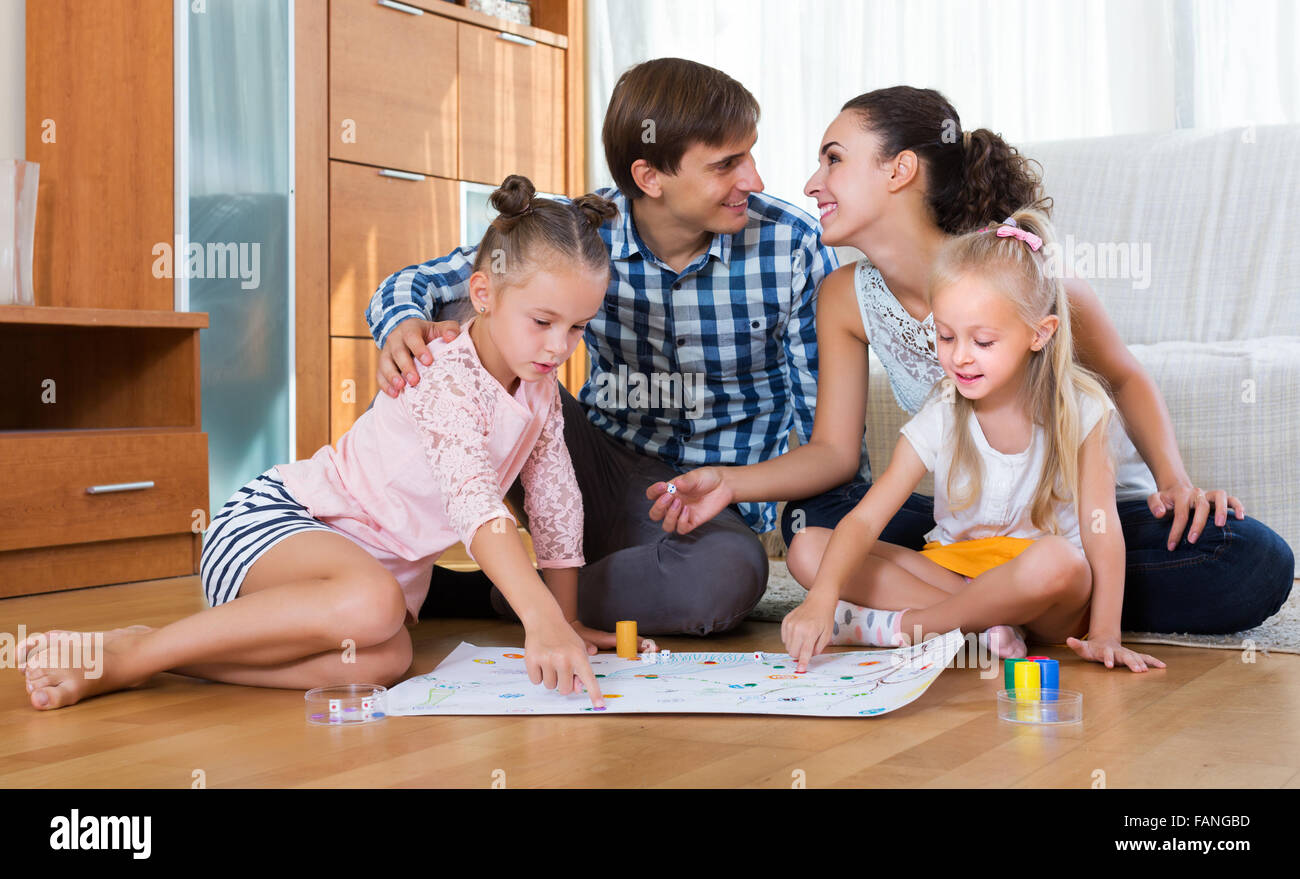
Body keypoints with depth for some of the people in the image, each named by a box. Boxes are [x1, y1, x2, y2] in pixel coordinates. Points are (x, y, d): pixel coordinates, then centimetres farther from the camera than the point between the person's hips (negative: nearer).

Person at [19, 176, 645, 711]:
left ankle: (171, 650, -21)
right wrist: (540, 617, -48)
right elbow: (474, 502, -37)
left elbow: (556, 498, 14)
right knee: (373, 603, -42)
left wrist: (566, 620, 14)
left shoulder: (540, 385, 5)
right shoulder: (448, 380, -21)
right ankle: (123, 655, -27)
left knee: (383, 660, -28)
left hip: (381, 558, 7)